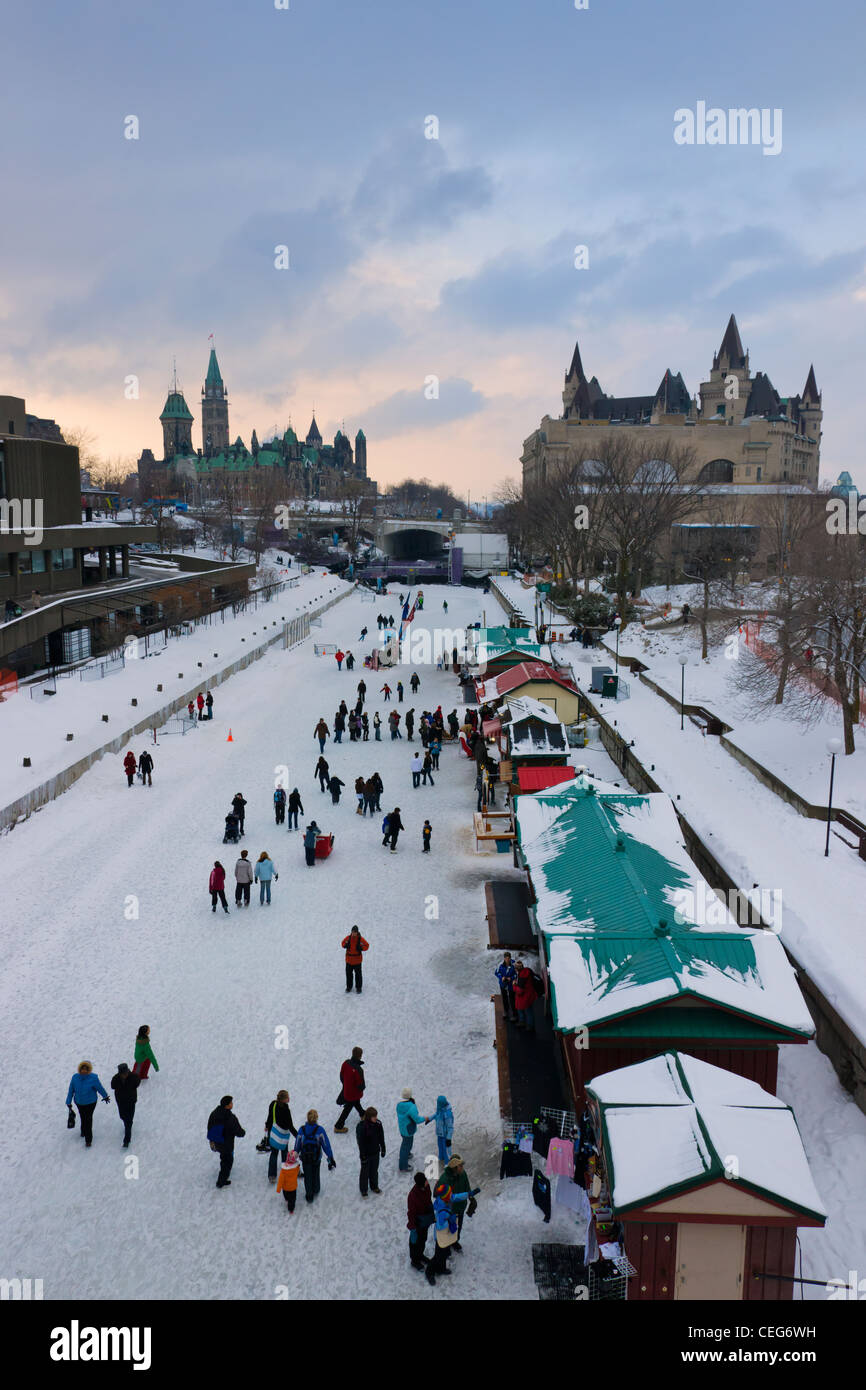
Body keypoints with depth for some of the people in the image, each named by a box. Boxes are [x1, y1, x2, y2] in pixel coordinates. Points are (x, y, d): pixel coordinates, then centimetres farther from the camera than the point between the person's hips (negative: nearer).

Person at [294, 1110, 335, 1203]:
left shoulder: (302, 1129, -16)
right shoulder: (319, 1130, -19)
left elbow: (297, 1144, -7)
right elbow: (326, 1144, -16)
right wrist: (330, 1157, -9)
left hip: (305, 1158, 0)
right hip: (316, 1158, 0)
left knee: (307, 1176, 18)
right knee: (316, 1174, 25)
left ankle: (309, 1196, 27)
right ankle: (316, 1191, 44)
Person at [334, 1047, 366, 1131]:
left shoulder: (346, 1063, -18)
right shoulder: (358, 1070, -38)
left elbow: (342, 1075, -1)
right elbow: (360, 1084, -26)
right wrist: (363, 1087, -2)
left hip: (346, 1089, 7)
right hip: (354, 1094, -7)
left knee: (357, 1103, 31)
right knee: (347, 1109, 13)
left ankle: (363, 1115, 57)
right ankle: (338, 1127, 27)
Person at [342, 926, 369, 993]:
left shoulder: (360, 939, -11)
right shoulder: (348, 938, -5)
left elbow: (367, 946, -2)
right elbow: (343, 943, 12)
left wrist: (361, 948, -19)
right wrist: (345, 945, -10)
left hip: (357, 960, -2)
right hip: (349, 959, 2)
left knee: (358, 973, 4)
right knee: (348, 973, 9)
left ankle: (358, 987, 19)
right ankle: (349, 987, 25)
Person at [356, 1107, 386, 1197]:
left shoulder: (378, 1124, -14)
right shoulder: (361, 1127, -29)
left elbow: (381, 1138, 1)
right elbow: (360, 1143, -21)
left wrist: (383, 1149, 8)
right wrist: (363, 1157, -15)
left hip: (375, 1152, 4)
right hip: (366, 1154, -4)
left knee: (374, 1171, 23)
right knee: (365, 1172, 16)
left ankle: (374, 1187, 46)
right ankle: (363, 1190, 38)